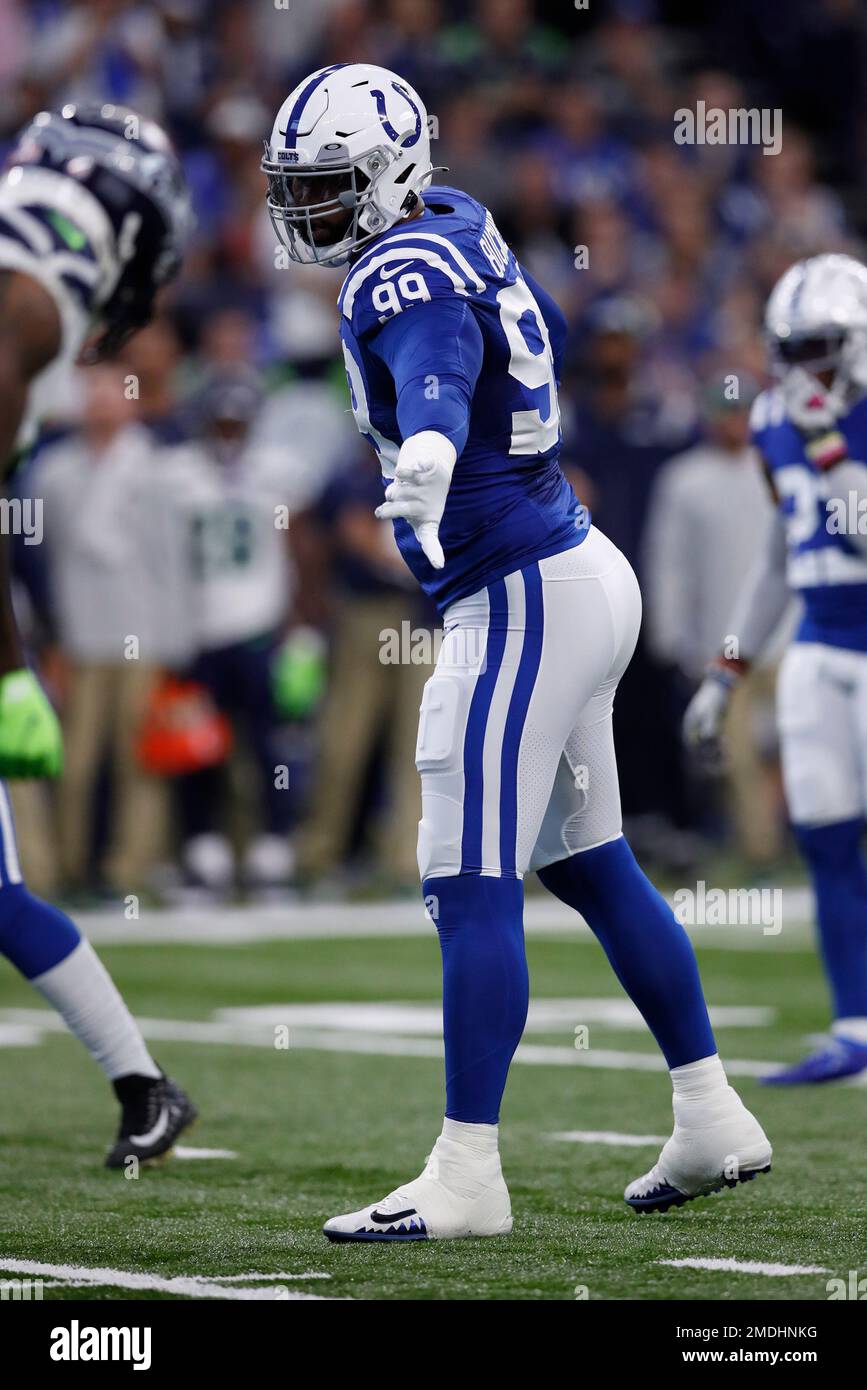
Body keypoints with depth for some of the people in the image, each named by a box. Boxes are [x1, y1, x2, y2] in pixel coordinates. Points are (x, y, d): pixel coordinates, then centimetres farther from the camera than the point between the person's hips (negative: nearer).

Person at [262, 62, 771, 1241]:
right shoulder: (456, 224, 11)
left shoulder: (410, 275, -18)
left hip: (519, 601, -10)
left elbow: (439, 368, -41)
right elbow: (539, 329, 30)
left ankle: (467, 1177, -8)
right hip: (580, 572, 10)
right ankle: (713, 1122, 27)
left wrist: (431, 450, -61)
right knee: (591, 865, 19)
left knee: (473, 888, -9)